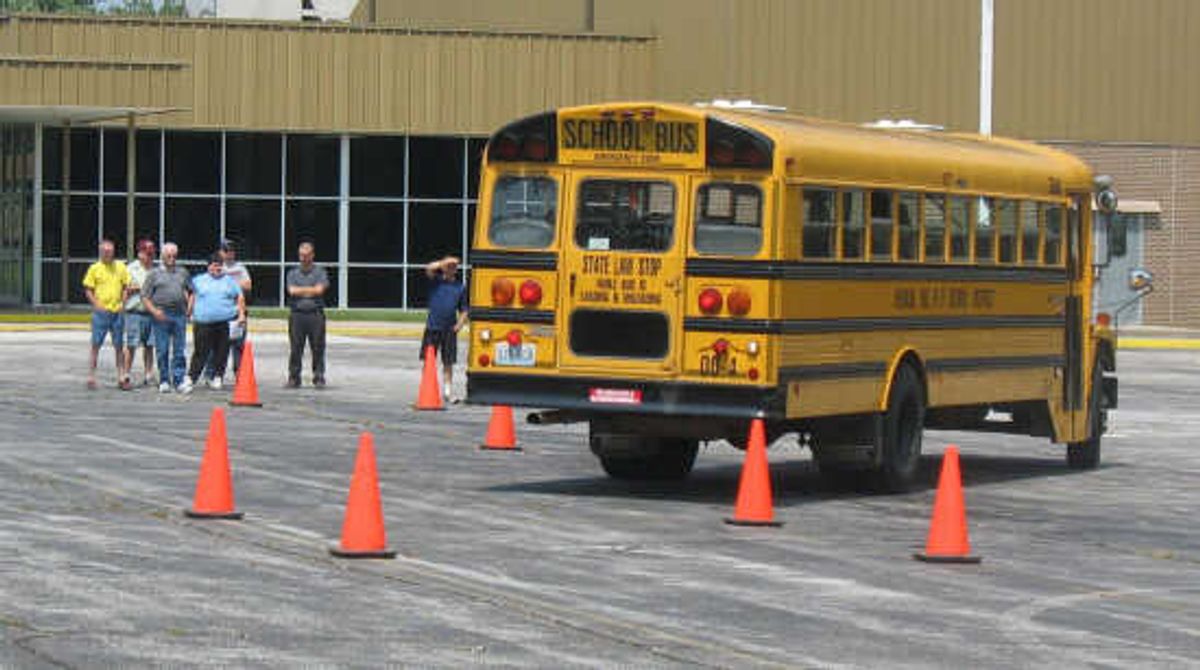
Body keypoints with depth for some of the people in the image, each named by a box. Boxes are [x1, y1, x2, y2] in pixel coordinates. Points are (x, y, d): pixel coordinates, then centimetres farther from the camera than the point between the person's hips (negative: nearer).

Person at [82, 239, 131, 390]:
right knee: (96, 345, -1)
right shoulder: (94, 268, 0)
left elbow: (126, 287, 12)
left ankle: (121, 378, 11)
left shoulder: (120, 267, 6)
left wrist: (123, 303, -1)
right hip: (101, 312, -2)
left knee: (119, 346, 7)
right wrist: (97, 305, -10)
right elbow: (88, 290, 2)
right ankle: (91, 377, 3)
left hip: (118, 312, 2)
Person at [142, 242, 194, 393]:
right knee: (162, 351, 0)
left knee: (179, 351, 0)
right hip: (162, 316, -2)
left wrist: (189, 308, 8)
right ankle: (164, 381, 7)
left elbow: (191, 292, 23)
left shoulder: (183, 273, 16)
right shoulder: (155, 273, 7)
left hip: (180, 315, 2)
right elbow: (145, 296, 4)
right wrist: (154, 311, -9)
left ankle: (178, 381, 2)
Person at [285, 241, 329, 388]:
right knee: (296, 349, 0)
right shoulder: (293, 273, 14)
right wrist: (310, 290, -1)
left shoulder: (320, 272, 8)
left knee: (318, 348, -2)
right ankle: (293, 378, 5)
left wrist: (301, 290, 0)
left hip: (316, 315, -1)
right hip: (297, 314, 1)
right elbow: (292, 291, -1)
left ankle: (319, 378, 5)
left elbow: (319, 289, -7)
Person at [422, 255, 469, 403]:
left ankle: (447, 391, 11)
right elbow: (429, 269, -17)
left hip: (449, 330, 1)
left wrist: (460, 324, -4)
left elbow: (463, 310, 11)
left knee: (448, 363, 5)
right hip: (433, 327, -1)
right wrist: (444, 262, -20)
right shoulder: (436, 280, 4)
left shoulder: (460, 287, 8)